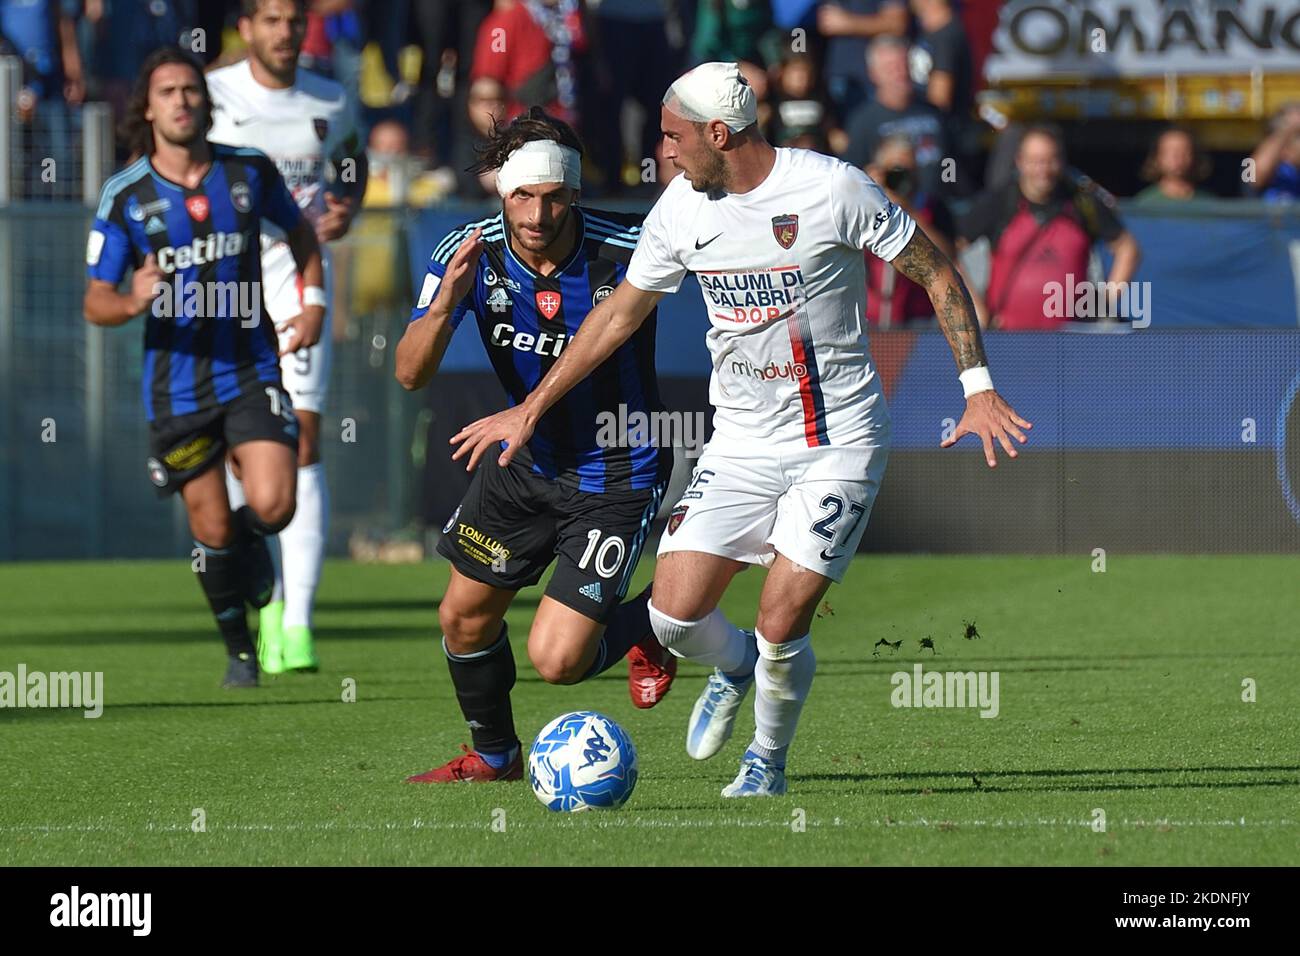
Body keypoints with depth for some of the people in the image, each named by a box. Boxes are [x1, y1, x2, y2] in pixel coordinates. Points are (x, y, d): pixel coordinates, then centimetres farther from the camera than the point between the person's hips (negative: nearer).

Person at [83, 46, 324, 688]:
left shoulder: (249, 171, -1)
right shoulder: (124, 197, -6)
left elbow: (299, 231, 19)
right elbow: (94, 302, -3)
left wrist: (314, 303, 5)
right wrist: (132, 302, -25)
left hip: (252, 371, 0)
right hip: (177, 386, 0)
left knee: (272, 505, -17)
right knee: (212, 530, 4)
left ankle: (250, 541, 20)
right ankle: (239, 649, 26)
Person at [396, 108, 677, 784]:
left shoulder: (628, 248, -25)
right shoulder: (470, 254, -16)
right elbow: (411, 374, -21)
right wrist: (446, 300, -38)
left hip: (617, 475, -4)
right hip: (526, 460, 4)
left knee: (557, 660, -11)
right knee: (464, 618, 12)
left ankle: (646, 626, 22)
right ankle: (493, 757, 39)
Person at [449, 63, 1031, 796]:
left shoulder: (832, 189, -15)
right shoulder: (682, 209, 0)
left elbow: (936, 273, -6)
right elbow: (620, 314, 12)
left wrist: (978, 387, -13)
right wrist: (530, 410, 12)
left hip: (840, 441, -4)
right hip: (742, 440, 4)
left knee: (781, 626, -12)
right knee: (675, 614, -8)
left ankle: (770, 758, 17)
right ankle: (735, 666, 28)